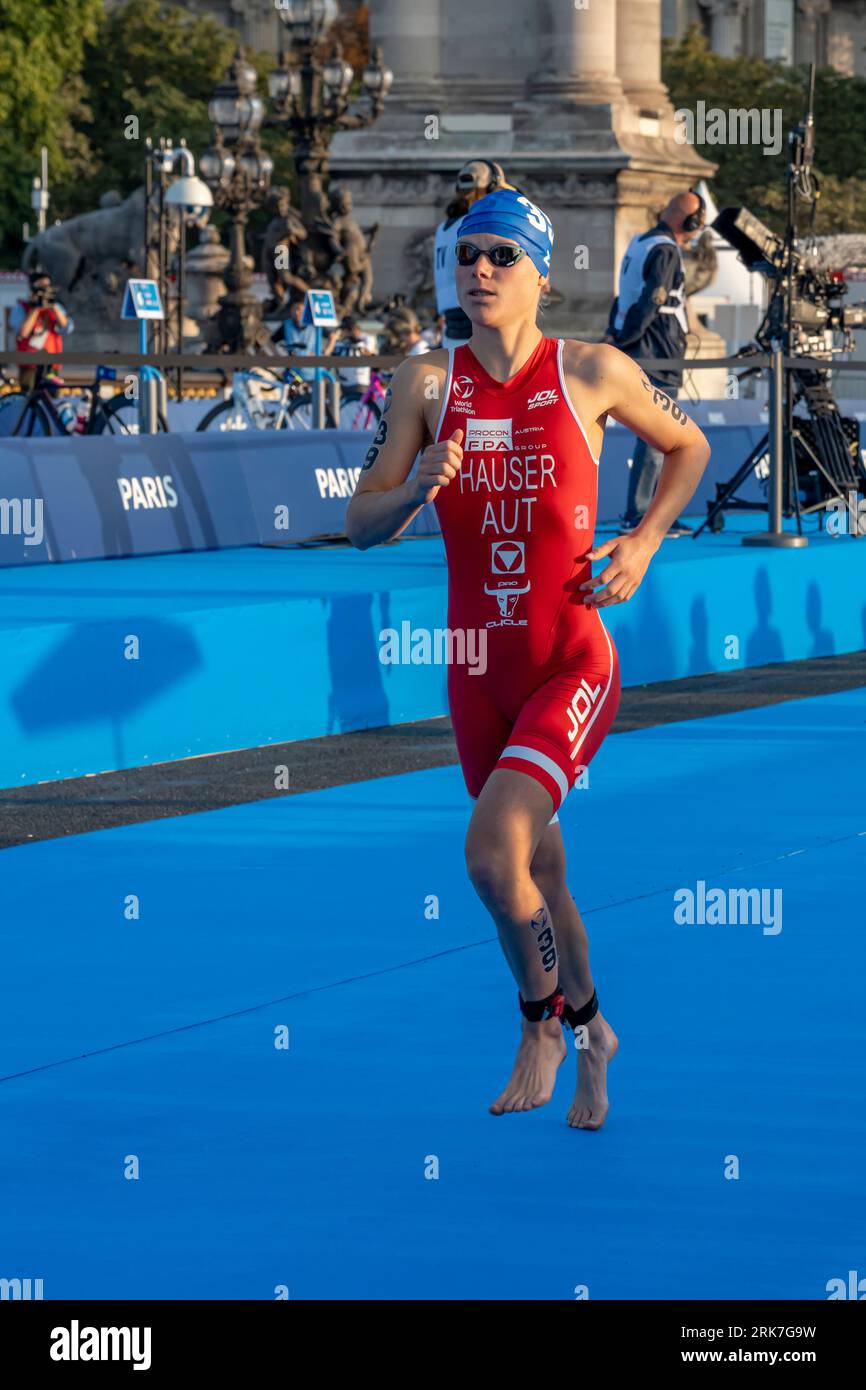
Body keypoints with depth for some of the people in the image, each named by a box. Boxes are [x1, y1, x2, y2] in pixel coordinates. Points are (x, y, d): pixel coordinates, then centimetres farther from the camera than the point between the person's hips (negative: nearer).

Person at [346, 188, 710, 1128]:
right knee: (536, 869, 15)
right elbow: (361, 523, -1)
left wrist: (644, 542, -1)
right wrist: (417, 489, -21)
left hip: (572, 666, -4)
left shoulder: (593, 372, -6)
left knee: (492, 851, -22)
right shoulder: (426, 381, -1)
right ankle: (589, 1035, 38)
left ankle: (545, 1018, 4)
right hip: (478, 670, 4)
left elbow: (689, 448, 11)